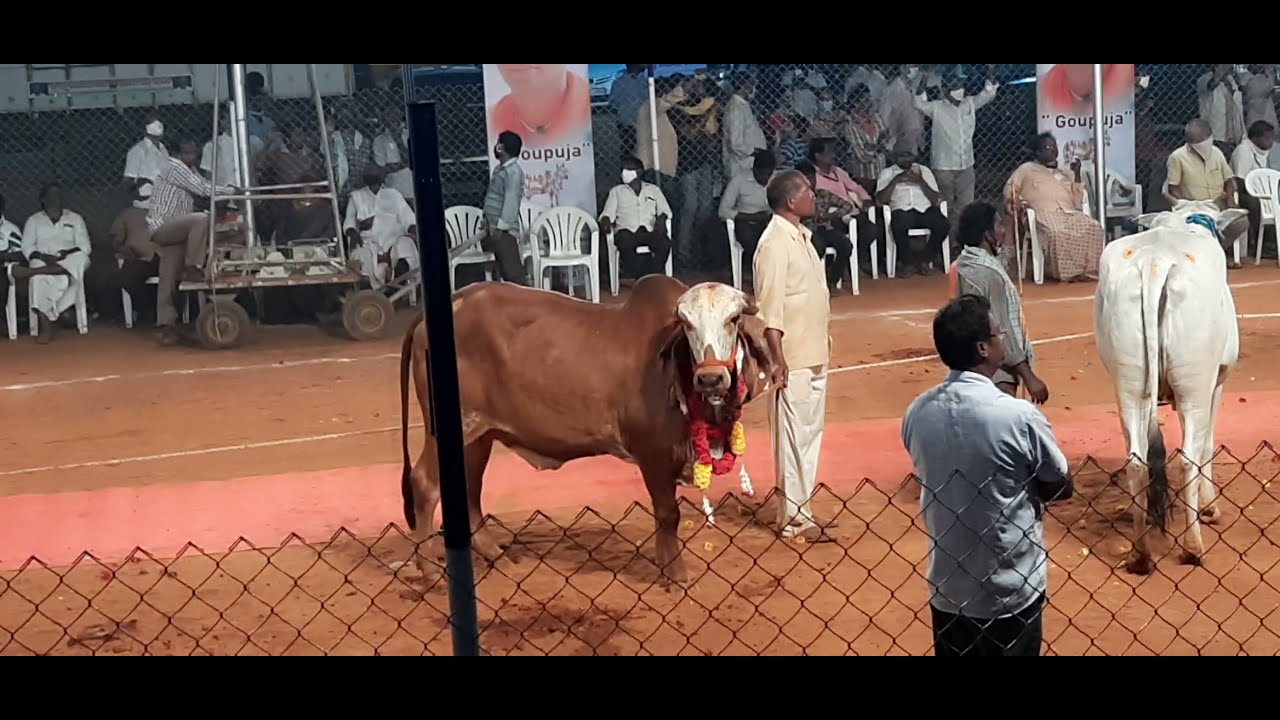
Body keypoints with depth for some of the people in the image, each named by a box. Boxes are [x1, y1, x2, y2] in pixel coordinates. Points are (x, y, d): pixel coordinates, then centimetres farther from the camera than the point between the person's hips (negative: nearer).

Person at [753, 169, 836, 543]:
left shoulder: (802, 235, 13)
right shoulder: (775, 243, -17)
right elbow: (769, 308, -21)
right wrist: (778, 360, -24)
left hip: (814, 357, 10)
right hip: (793, 361, -10)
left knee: (810, 433, 15)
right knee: (792, 437, -2)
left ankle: (803, 509, 25)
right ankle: (793, 519, 6)